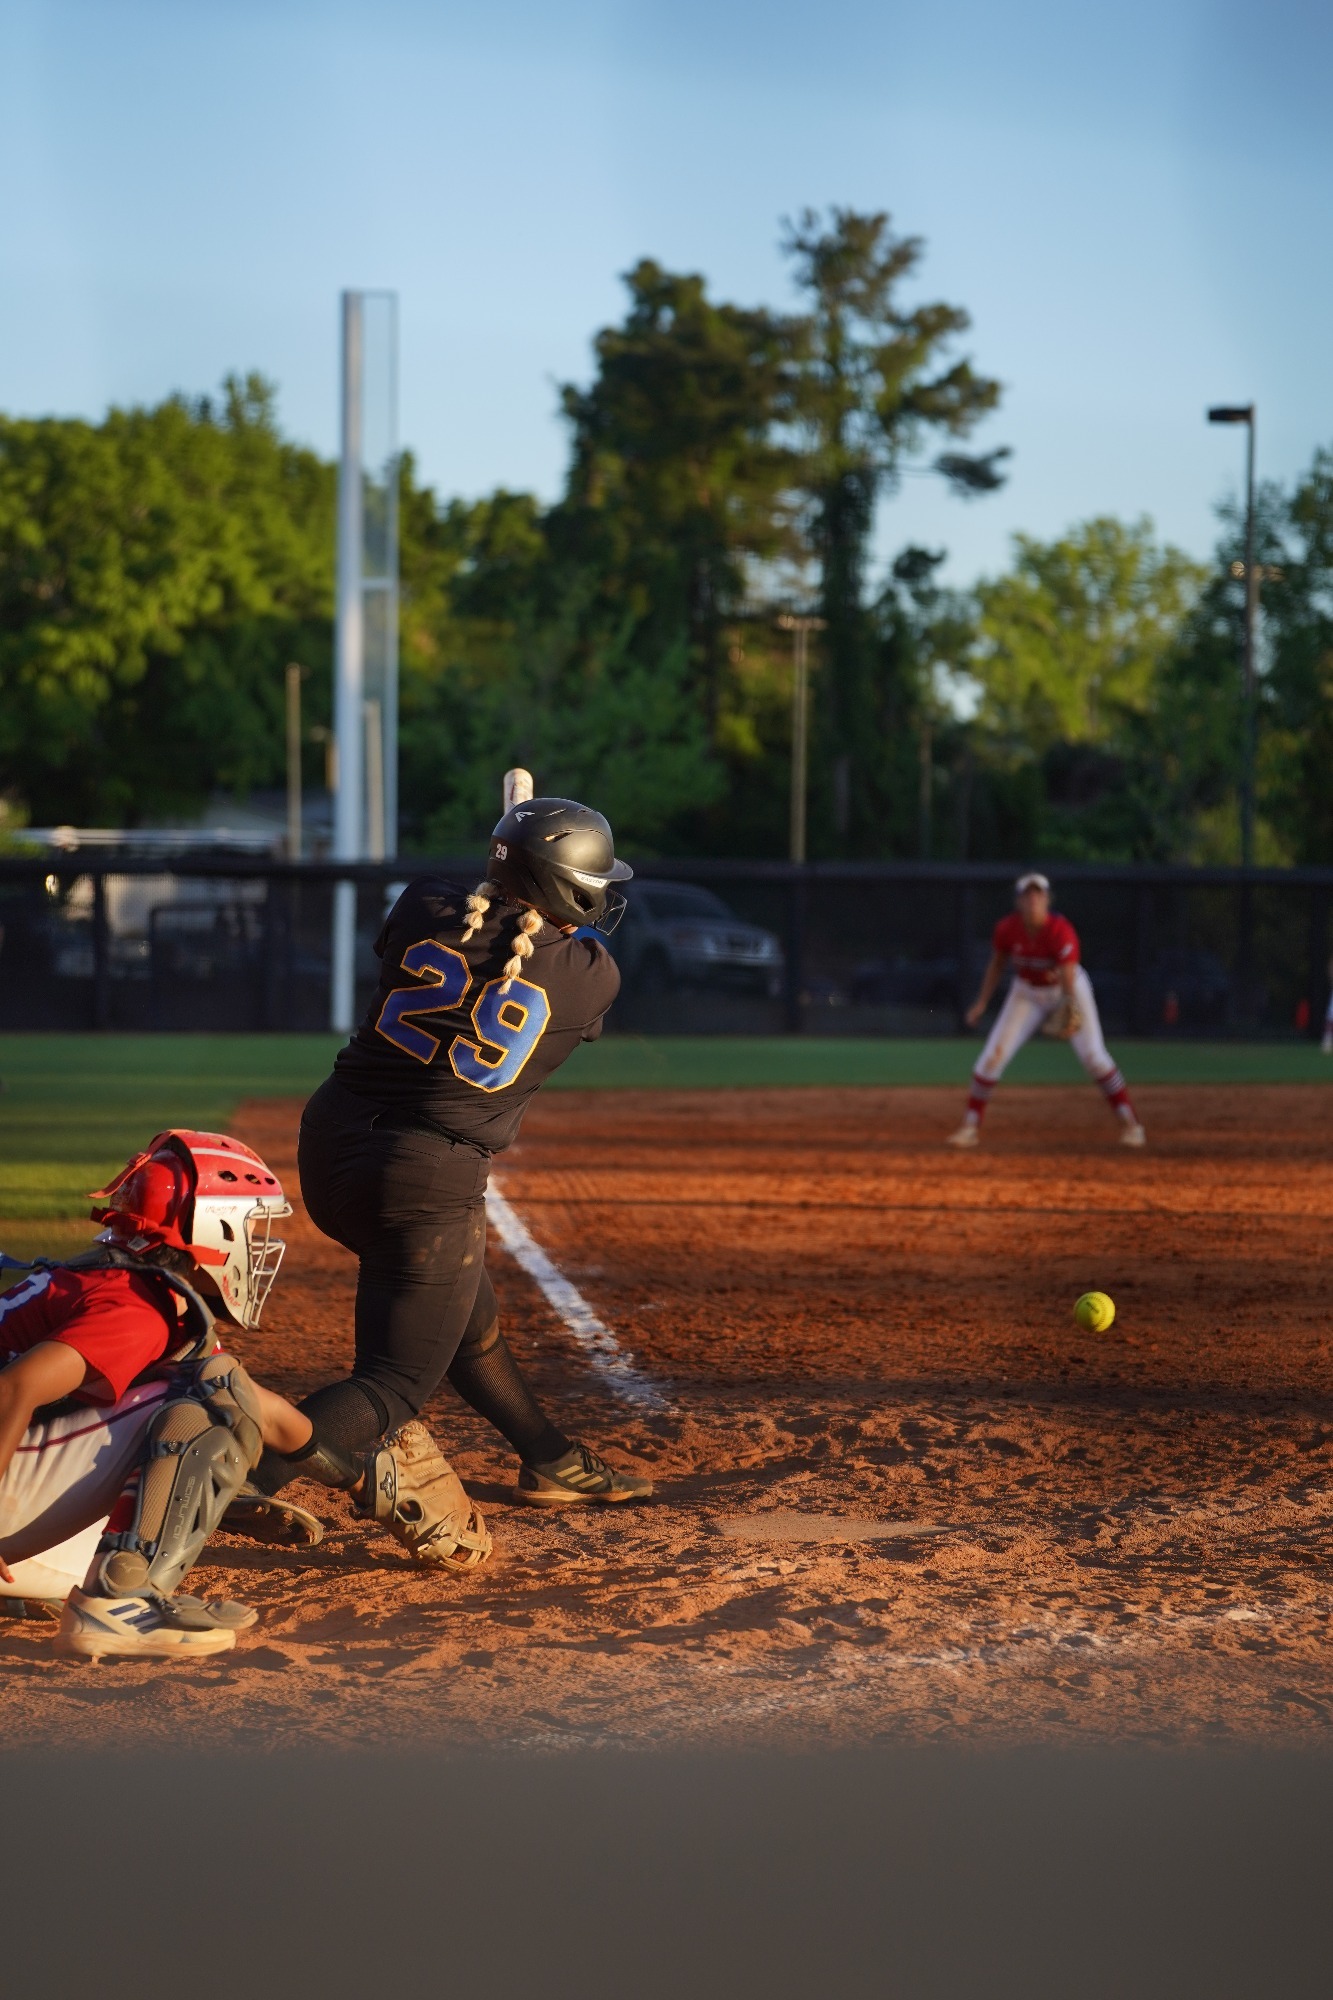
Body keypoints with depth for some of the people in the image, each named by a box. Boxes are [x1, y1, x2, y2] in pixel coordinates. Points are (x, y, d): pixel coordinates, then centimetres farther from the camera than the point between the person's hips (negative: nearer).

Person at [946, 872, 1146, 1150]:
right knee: (993, 1055, -8)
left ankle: (1130, 1124, -4)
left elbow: (1069, 977, -38)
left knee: (1093, 1056, -14)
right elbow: (997, 964, 0)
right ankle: (970, 1126, 2)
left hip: (1067, 992, -3)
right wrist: (982, 1002, -5)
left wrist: (1069, 1011, -55)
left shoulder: (1061, 931, -30)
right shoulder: (1006, 929, -19)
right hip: (1027, 993, 3)